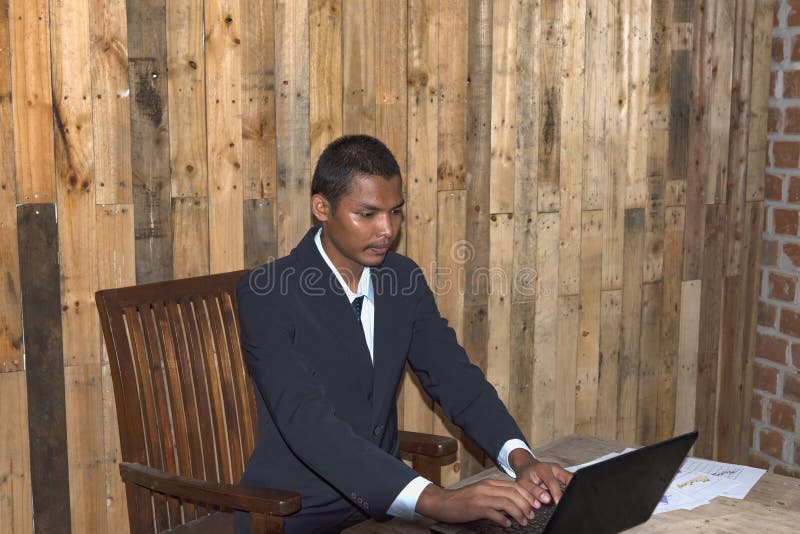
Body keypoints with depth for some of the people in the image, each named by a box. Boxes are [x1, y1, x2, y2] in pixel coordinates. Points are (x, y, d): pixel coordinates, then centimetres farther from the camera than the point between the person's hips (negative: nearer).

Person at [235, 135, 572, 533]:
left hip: (382, 501, 5)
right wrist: (436, 501, -36)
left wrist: (521, 459, -19)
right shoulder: (266, 295, -16)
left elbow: (453, 376, 0)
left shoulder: (403, 279, 2)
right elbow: (306, 422, -26)